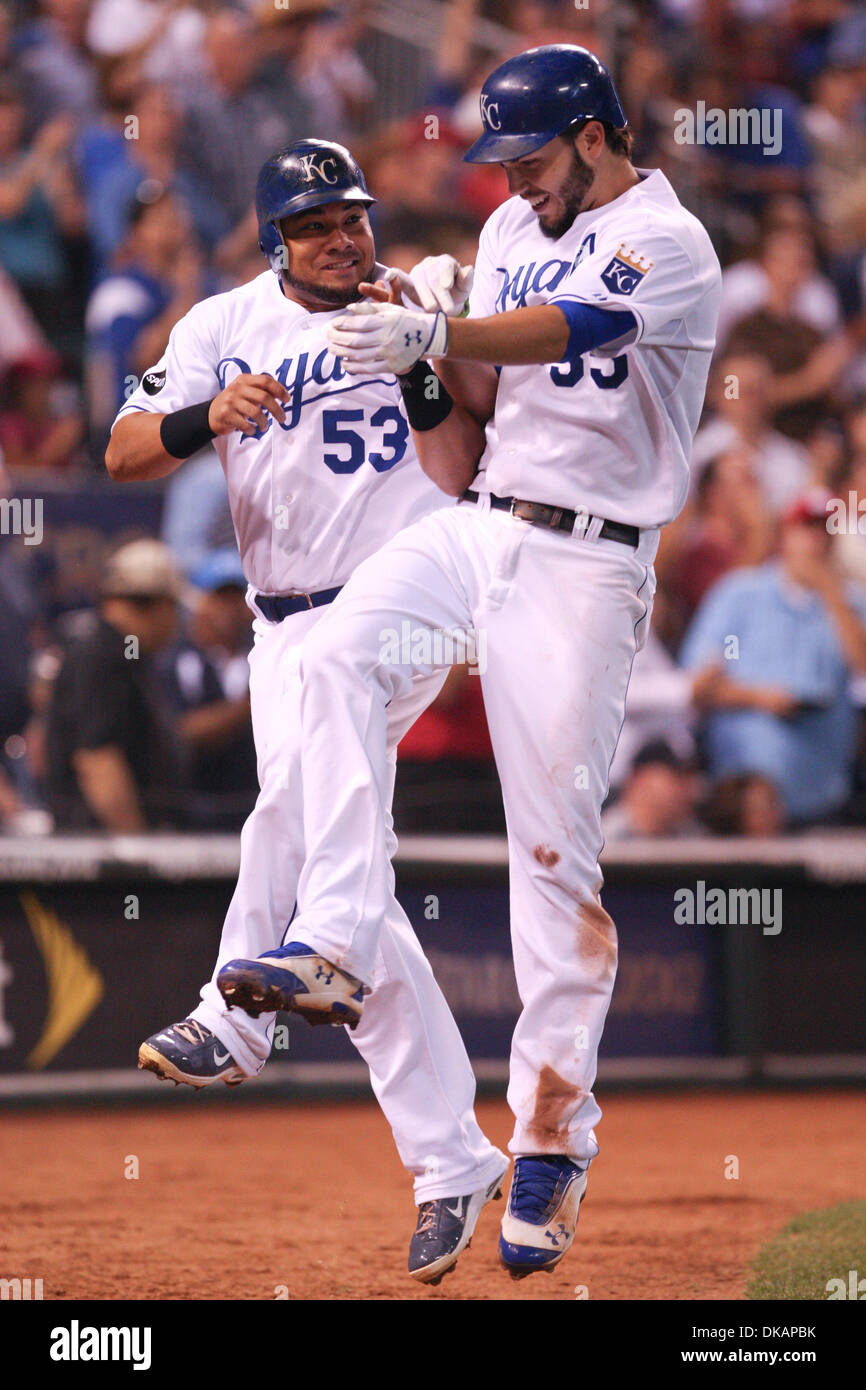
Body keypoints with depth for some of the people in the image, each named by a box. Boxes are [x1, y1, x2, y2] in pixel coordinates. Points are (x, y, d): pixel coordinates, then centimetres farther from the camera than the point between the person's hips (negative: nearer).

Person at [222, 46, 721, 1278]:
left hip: (582, 563, -6)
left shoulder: (666, 241, -7)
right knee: (339, 656, -24)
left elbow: (564, 326, -30)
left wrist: (442, 330, -46)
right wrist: (429, 363, -5)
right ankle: (337, 945, -28)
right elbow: (457, 457, 15)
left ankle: (553, 1132, 1)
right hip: (471, 527, 6)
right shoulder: (513, 230, 16)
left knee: (554, 847, -6)